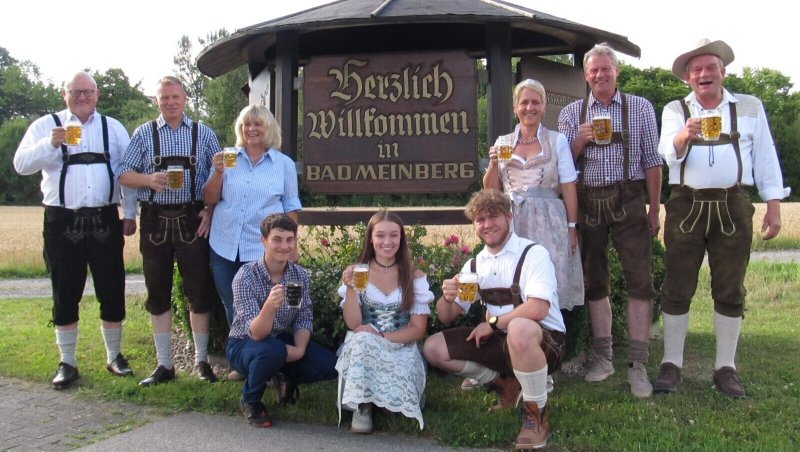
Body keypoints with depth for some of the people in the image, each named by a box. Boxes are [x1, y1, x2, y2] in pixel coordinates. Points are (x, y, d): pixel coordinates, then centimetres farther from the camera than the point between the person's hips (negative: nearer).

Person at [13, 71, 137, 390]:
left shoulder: (113, 128, 10)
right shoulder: (46, 125, 5)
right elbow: (21, 164, -5)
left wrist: (130, 214, 4)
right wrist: (50, 143, -21)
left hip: (105, 220, 1)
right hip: (62, 222, -1)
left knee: (112, 291, 6)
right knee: (66, 294, 7)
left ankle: (114, 356, 21)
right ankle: (67, 363, 19)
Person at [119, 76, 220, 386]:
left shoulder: (203, 134, 7)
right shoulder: (144, 133, 8)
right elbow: (124, 175, 4)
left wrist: (211, 209, -6)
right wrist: (149, 179, -15)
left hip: (192, 219, -1)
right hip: (155, 220, 1)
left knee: (198, 291, 1)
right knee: (158, 293, 7)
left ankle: (201, 360, 17)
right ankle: (164, 365, 18)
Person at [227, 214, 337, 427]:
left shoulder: (300, 275, -8)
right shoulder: (246, 276, -24)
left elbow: (304, 319, -1)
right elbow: (256, 334, -30)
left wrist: (300, 349, -21)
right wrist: (269, 306, -51)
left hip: (282, 341, 5)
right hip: (244, 344, -4)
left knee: (329, 366, -16)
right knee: (272, 350, -38)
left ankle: (285, 378, 16)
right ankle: (250, 400, -7)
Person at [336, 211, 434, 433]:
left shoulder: (415, 277, -1)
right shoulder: (357, 273, 0)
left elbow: (418, 329, -3)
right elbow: (353, 324, -6)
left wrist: (382, 337, -16)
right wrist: (350, 288, -20)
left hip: (401, 349, 0)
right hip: (363, 348, 0)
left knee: (402, 395, -29)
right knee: (363, 340, -36)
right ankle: (362, 406, -19)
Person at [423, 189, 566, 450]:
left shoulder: (533, 253, -12)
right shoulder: (474, 265, 7)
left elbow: (537, 309, -27)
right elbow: (446, 317, 9)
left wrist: (492, 324, -15)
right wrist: (447, 298, -15)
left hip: (544, 342, -6)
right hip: (501, 342, 7)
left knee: (519, 329, -41)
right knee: (433, 349, -4)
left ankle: (537, 414, -16)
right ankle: (506, 385, 12)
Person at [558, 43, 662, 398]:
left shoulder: (640, 108, 5)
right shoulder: (571, 113, 8)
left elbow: (652, 160, 2)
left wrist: (654, 210, -3)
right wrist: (580, 141, -13)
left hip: (628, 200, -2)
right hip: (588, 202, 2)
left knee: (640, 279, -6)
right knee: (595, 281, 8)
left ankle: (638, 365, 0)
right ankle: (602, 357, 20)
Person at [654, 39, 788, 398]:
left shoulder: (750, 108, 11)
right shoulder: (675, 111, 8)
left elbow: (765, 158, 9)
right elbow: (669, 152, -9)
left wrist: (774, 205, 2)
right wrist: (685, 134, -32)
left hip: (733, 206, 1)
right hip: (686, 205, 0)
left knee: (730, 290, 5)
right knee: (677, 288, 2)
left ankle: (726, 368, 15)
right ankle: (671, 364, 10)